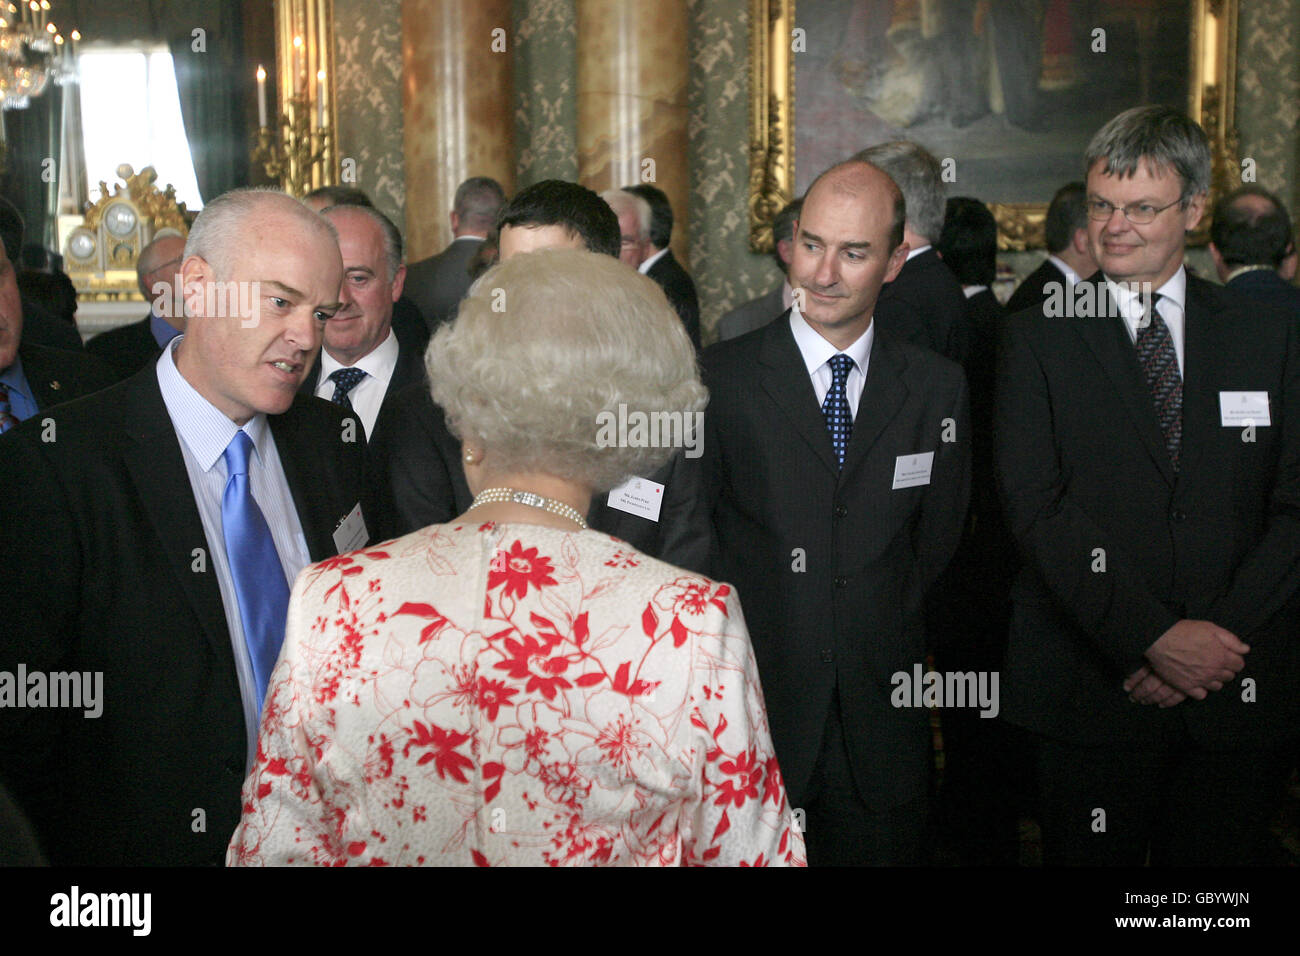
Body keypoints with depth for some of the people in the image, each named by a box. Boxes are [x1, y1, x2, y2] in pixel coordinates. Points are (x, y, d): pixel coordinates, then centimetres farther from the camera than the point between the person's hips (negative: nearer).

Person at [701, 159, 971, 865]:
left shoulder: (937, 388, 3)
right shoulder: (719, 378, -5)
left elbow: (937, 541, 10)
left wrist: (876, 632, 4)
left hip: (882, 720, 2)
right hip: (753, 711, -2)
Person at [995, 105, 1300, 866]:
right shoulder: (1039, 340, 2)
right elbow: (1038, 509, -8)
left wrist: (1219, 635, -11)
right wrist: (1153, 637, -15)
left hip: (1237, 690, 2)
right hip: (1093, 686, -2)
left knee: (1221, 856, 11)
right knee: (1091, 855, 6)